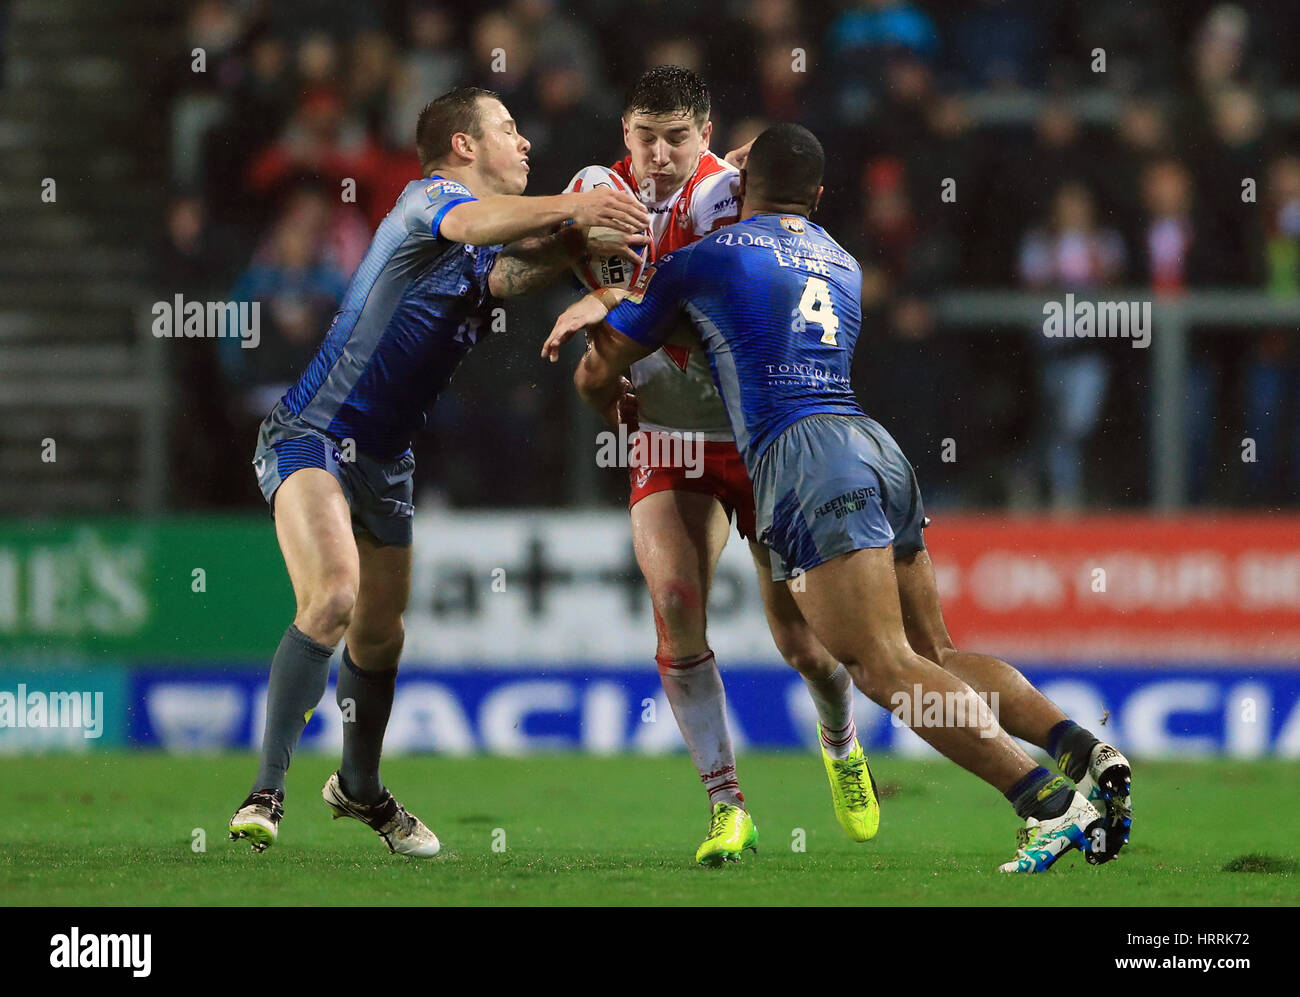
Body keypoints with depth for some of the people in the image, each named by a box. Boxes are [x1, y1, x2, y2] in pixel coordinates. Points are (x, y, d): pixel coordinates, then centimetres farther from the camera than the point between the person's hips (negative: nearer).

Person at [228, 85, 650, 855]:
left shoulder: (486, 261, 17)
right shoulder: (428, 197, -11)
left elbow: (512, 270, -4)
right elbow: (471, 223, -34)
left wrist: (578, 242, -22)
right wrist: (572, 207, -43)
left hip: (385, 459, 9)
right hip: (312, 436, -9)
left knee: (380, 635, 17)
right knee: (333, 596, -28)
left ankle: (360, 787, 40)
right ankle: (268, 793, -24)